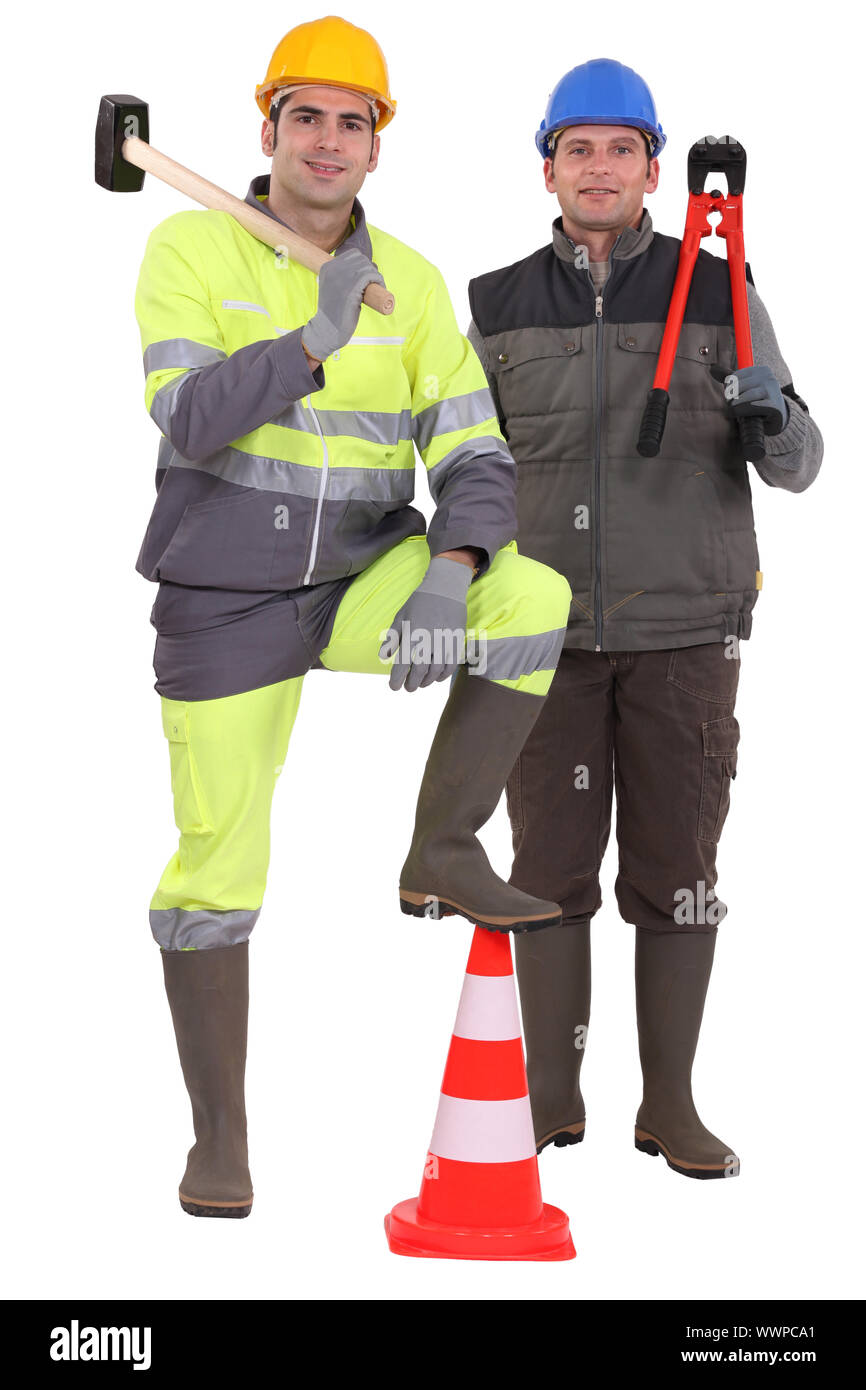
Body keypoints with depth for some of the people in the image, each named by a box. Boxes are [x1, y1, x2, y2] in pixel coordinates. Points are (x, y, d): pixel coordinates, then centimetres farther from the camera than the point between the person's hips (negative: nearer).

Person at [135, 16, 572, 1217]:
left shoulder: (413, 286, 1)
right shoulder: (190, 250, -6)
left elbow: (474, 461, -6)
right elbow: (190, 426, -19)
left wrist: (448, 580, -24)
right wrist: (320, 336, -26)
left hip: (363, 578, 2)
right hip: (224, 601, -2)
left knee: (535, 598, -25)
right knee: (216, 870, -3)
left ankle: (444, 854, -9)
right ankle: (219, 1138, 13)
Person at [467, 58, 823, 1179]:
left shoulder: (719, 294, 3)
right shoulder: (498, 308, 6)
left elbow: (797, 466, 3)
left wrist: (772, 419, -19)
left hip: (684, 627, -1)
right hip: (547, 632, 1)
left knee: (675, 869, 3)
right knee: (551, 868, 3)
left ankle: (669, 1104, 14)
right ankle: (551, 1101, 16)